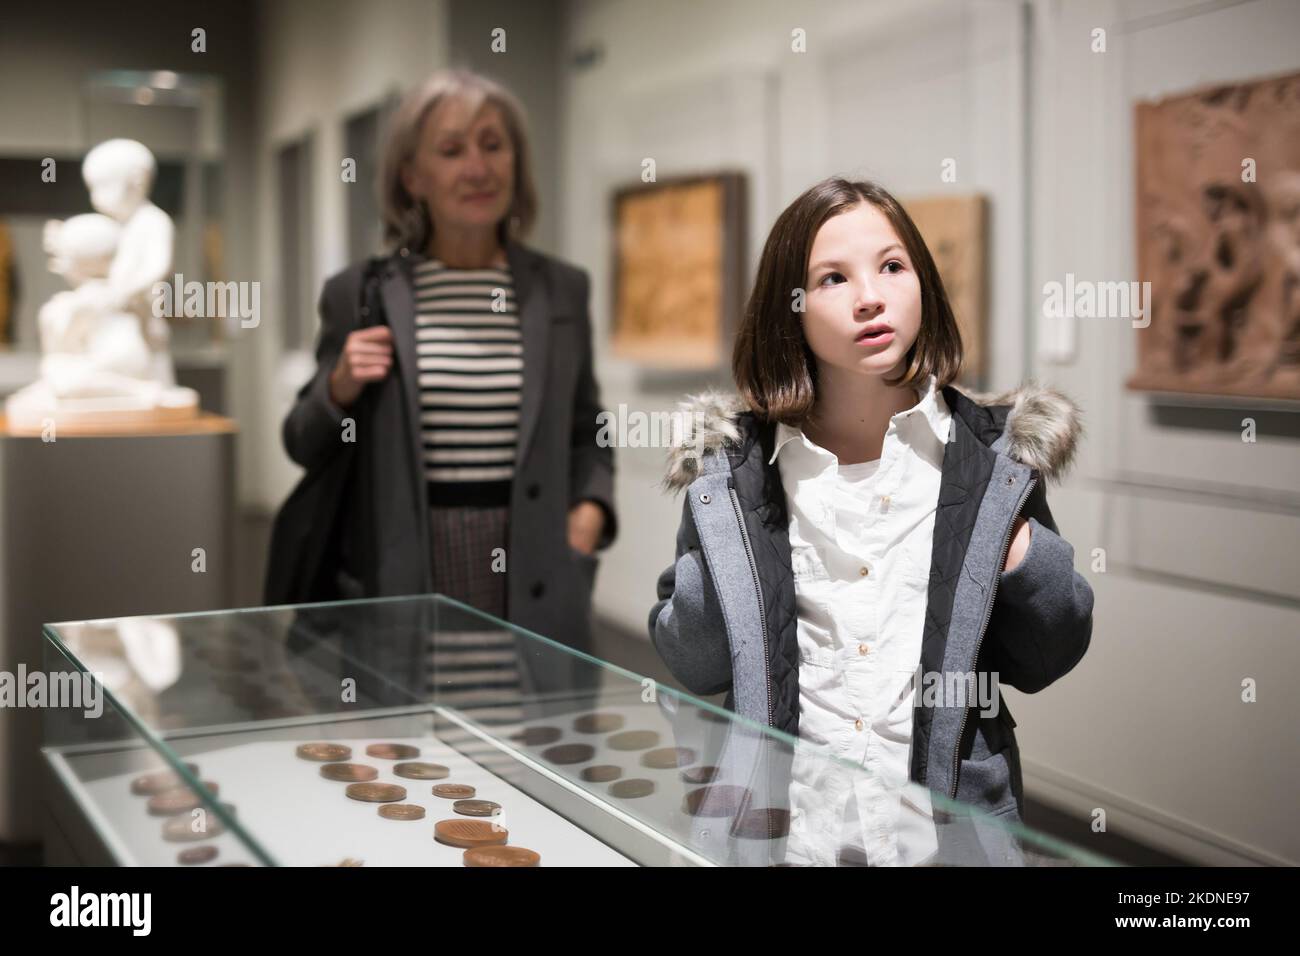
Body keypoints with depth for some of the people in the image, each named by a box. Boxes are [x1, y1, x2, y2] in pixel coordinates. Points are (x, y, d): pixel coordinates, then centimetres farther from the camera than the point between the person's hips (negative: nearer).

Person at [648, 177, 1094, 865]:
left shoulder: (994, 457, -5)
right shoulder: (733, 469, -5)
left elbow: (1042, 664, 1)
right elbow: (691, 670, 0)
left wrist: (1025, 563, -17)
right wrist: (717, 564, -17)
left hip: (946, 826, 0)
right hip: (783, 827, 0)